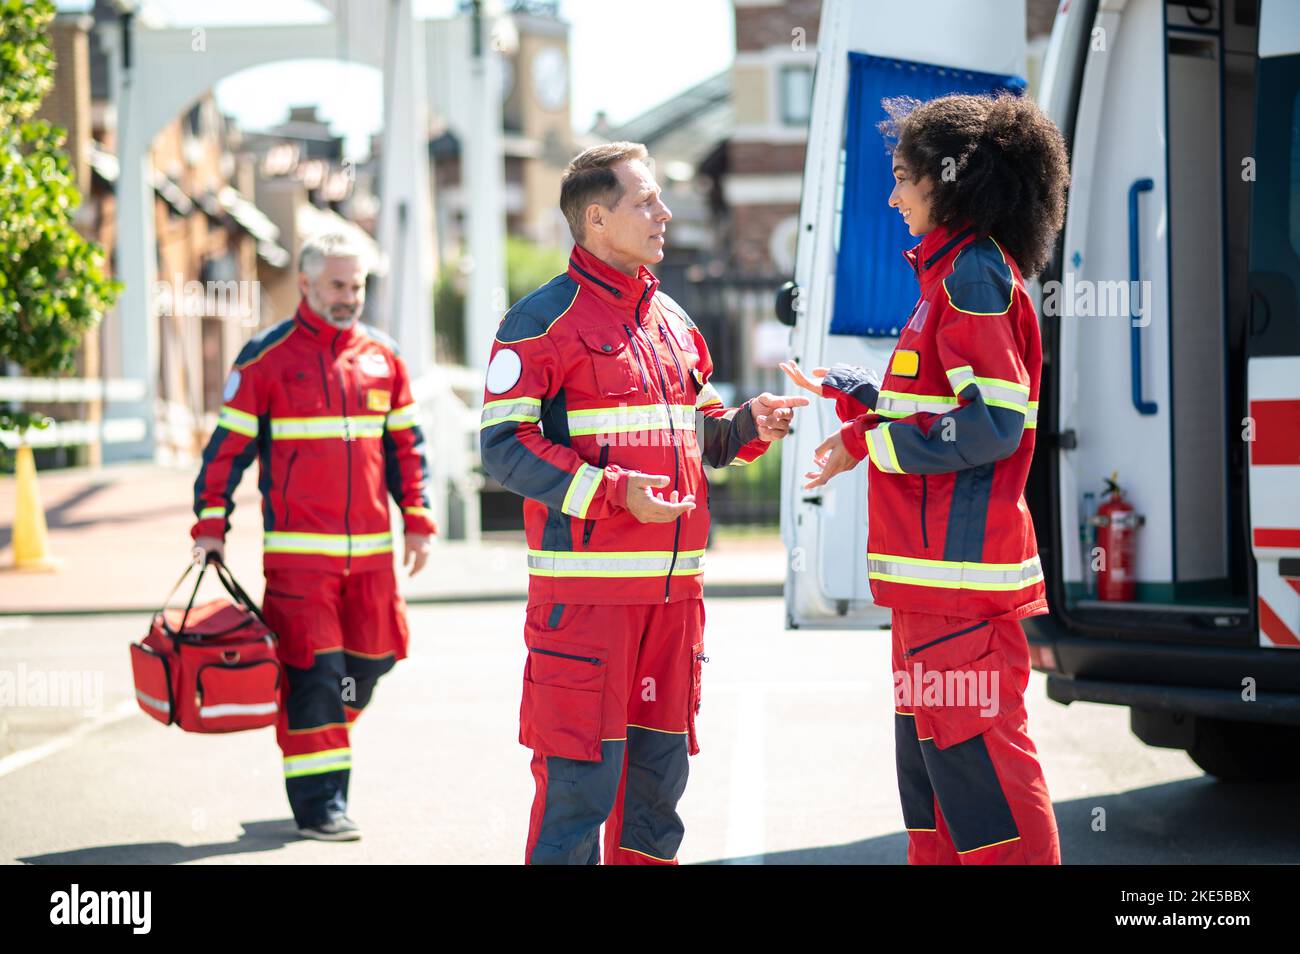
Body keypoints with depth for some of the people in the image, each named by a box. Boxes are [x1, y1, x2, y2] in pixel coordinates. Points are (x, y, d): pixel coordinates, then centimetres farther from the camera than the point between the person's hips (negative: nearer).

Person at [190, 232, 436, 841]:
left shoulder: (382, 357, 11)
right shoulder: (267, 357, -2)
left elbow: (405, 444, 17)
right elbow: (229, 445, 0)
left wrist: (418, 522, 11)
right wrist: (211, 526, -4)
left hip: (371, 548, 5)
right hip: (297, 550, -4)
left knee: (372, 657, 5)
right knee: (312, 671, -6)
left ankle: (321, 740, 30)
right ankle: (318, 802, 0)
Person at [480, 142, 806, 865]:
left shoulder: (673, 321, 16)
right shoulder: (546, 318, -6)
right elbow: (505, 446, -12)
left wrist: (749, 426, 2)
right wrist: (613, 491, -21)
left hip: (675, 582, 7)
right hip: (587, 582, -7)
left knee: (661, 762, 11)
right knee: (581, 774, -6)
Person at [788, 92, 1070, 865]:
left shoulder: (975, 271, -14)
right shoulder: (957, 270, 16)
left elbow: (994, 420, -22)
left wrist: (869, 443, -15)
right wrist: (836, 388, 28)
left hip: (962, 567, -11)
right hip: (935, 568, 11)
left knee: (977, 751, -9)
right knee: (932, 753, 17)